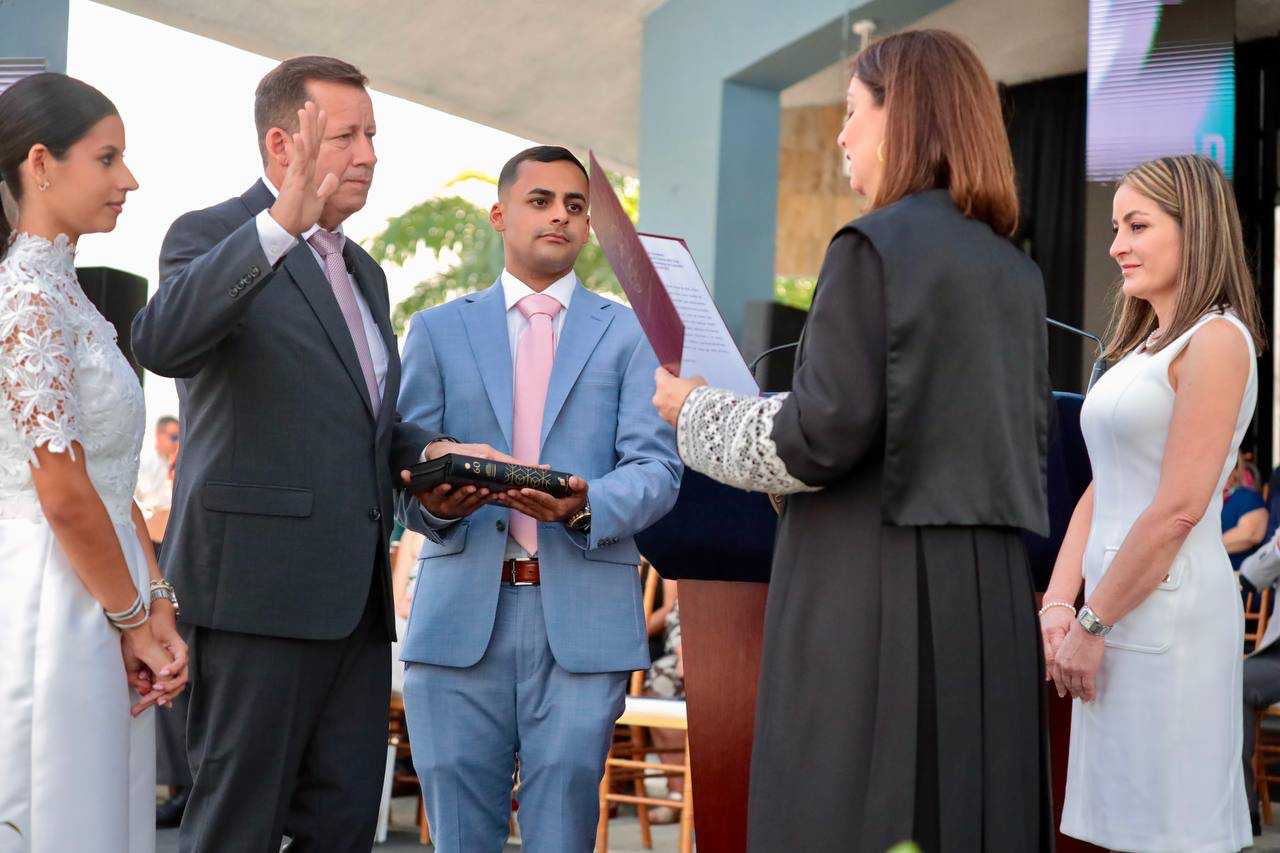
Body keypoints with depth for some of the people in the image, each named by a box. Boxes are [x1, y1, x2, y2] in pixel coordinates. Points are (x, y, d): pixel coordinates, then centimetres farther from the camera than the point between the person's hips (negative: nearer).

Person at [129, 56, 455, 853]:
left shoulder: (363, 270, 21)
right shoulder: (212, 237, -4)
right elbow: (161, 342, -26)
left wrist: (433, 453, 7)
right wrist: (282, 225, -35)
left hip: (355, 593, 8)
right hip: (262, 582, -8)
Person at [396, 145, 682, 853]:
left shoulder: (629, 335, 11)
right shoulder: (437, 331, 15)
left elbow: (655, 468, 1)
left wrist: (587, 505, -20)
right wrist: (433, 503, -16)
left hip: (582, 616, -1)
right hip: (461, 614, 1)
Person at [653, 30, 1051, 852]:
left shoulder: (876, 246, -9)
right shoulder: (1015, 270, 14)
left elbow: (822, 439, -13)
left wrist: (694, 410, 2)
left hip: (879, 588, -7)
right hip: (990, 587, 7)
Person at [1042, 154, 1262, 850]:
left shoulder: (1217, 340, -10)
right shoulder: (1143, 347, 18)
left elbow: (1180, 508, -16)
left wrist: (1093, 623, -13)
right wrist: (1059, 606, 4)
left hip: (1169, 612, -8)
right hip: (1116, 603, 9)